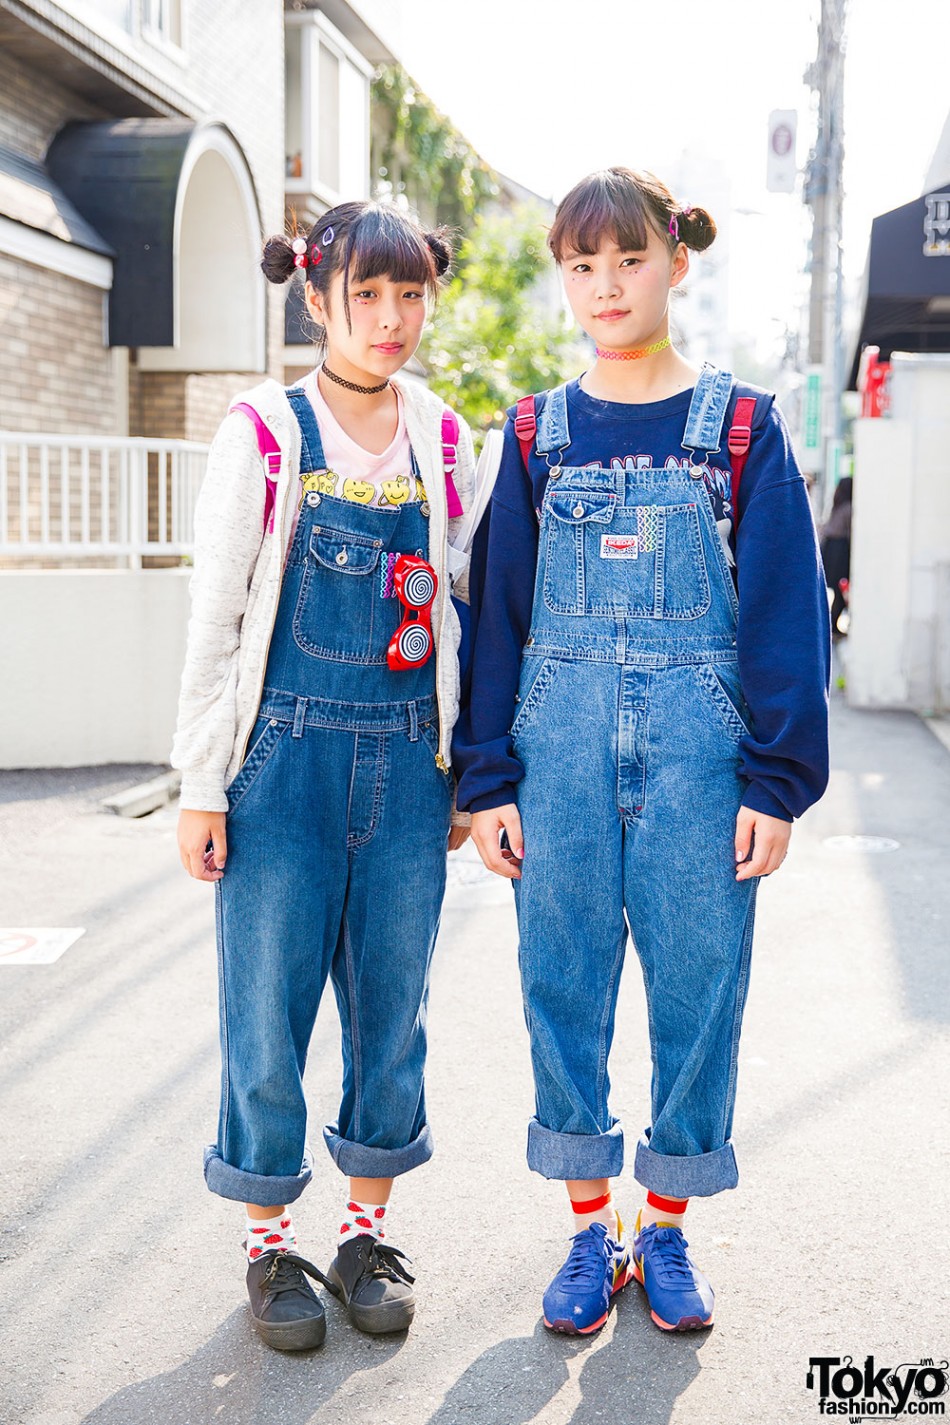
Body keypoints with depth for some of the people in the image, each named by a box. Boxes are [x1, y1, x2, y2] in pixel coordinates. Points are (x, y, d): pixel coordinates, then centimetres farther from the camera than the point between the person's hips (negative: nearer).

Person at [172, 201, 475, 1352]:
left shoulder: (441, 438, 8)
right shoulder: (264, 432, -3)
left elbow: (460, 608, 12)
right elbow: (214, 618, -3)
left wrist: (466, 768, 10)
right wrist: (201, 784, -5)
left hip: (408, 759, 3)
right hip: (287, 750, -3)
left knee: (390, 999, 9)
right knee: (270, 1002, 3)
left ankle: (367, 1233, 25)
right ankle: (271, 1247, 20)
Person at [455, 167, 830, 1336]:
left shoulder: (742, 429, 2)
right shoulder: (536, 437, 7)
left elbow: (785, 610, 0)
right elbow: (496, 609, 7)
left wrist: (777, 781, -6)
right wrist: (487, 780, 1)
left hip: (697, 746, -1)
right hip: (561, 745, 2)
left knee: (698, 980, 5)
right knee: (563, 983, 7)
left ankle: (667, 1232, 24)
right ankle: (591, 1233, 24)